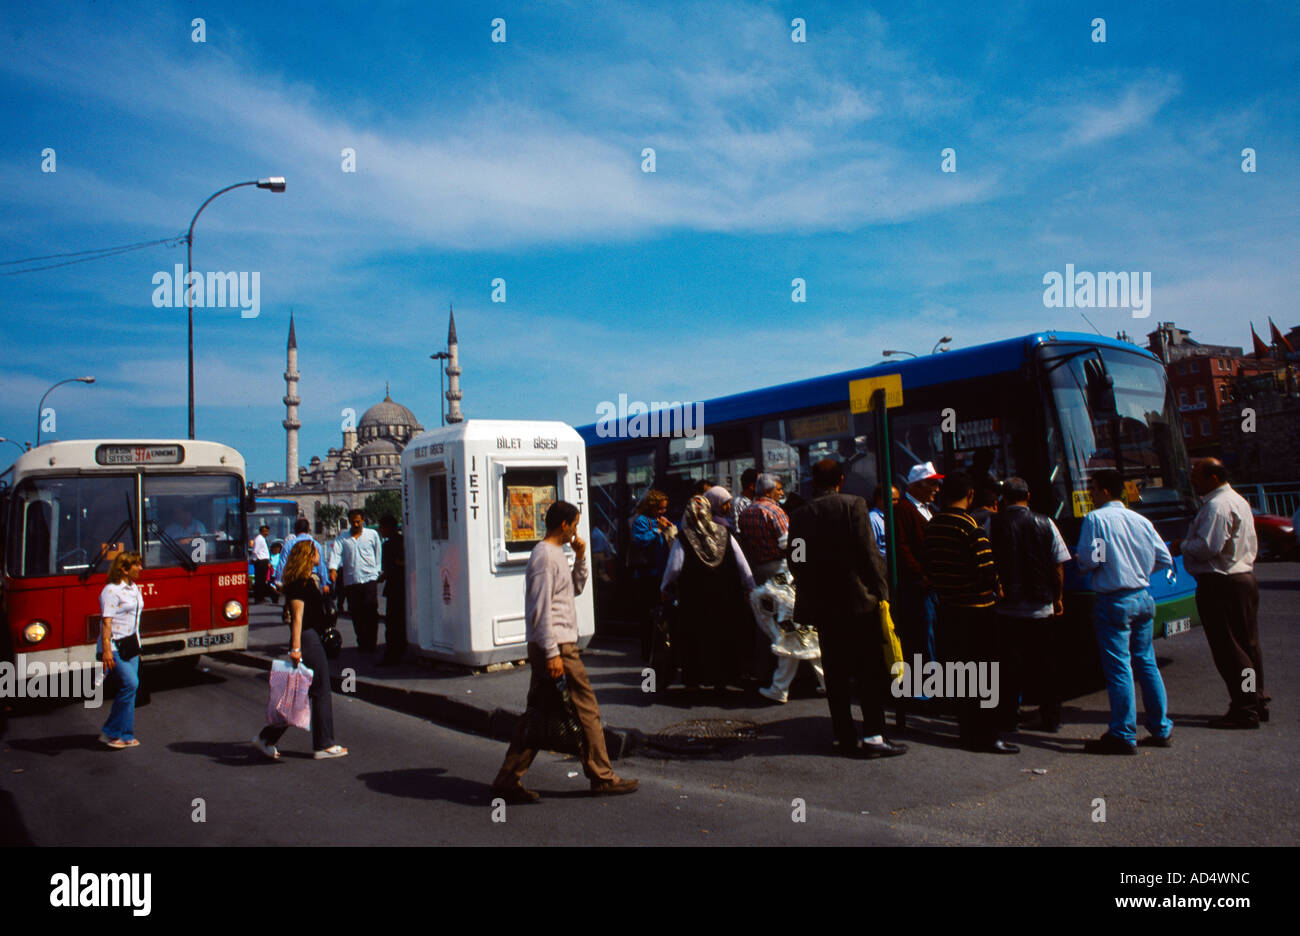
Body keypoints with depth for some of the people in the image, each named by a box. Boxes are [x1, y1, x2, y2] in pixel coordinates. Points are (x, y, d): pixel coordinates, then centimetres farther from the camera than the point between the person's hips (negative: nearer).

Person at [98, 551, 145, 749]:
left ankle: (124, 735, 13)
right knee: (130, 683, -15)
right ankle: (110, 732, -3)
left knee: (130, 686, 6)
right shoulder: (111, 591, -14)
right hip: (115, 645, -9)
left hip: (130, 645, 9)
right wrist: (106, 651, -26)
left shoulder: (134, 588, 12)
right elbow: (106, 622, -20)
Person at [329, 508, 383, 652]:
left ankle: (370, 644, -6)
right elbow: (336, 553, -3)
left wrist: (376, 571, 8)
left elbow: (378, 553, 14)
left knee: (370, 612, -10)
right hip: (350, 580, 2)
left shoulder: (372, 534, 9)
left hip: (369, 579, -2)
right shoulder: (342, 537, 10)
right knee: (356, 613, 5)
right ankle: (361, 643, 14)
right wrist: (333, 569, -20)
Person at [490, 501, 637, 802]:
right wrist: (552, 653, -22)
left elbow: (576, 588, 27)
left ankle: (508, 781, 12)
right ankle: (602, 778, 10)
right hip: (556, 645, -10)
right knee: (586, 708, -1)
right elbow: (541, 610, -19)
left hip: (557, 645, 10)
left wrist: (580, 559, 12)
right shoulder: (544, 555, -14)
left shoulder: (556, 553, 17)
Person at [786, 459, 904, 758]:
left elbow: (795, 562, 7)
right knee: (871, 670, 5)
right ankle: (873, 736, 3)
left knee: (835, 673, 9)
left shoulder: (798, 516, 5)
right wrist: (881, 591, -5)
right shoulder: (853, 505, -7)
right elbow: (869, 553, -11)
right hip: (858, 600, -4)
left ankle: (844, 736, 13)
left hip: (821, 606, 4)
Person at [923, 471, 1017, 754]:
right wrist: (995, 588, 1)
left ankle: (968, 733, 21)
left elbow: (928, 565, 10)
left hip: (948, 608, 7)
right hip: (977, 608, -7)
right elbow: (986, 568, -18)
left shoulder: (932, 525, 5)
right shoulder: (970, 525, -16)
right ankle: (986, 736, 5)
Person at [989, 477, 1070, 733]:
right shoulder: (1045, 524, -1)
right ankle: (1050, 718, 16)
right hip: (1041, 609, 1)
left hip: (1006, 609, -1)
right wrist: (1057, 597, 13)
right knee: (1045, 664, 11)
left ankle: (1008, 717, 10)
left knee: (1009, 664, 6)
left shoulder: (992, 525, -6)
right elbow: (1058, 565, 3)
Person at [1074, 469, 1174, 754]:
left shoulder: (1095, 519, -9)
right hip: (1142, 598, 7)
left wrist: (1078, 560, 7)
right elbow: (1165, 559, 9)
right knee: (1146, 662, 15)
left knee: (1118, 667, -4)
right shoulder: (1141, 520, 9)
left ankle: (1123, 735, 0)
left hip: (1113, 600, -7)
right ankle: (1160, 729, 22)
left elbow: (1089, 560, -15)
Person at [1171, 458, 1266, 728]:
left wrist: (1181, 546, -6)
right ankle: (1256, 702, 23)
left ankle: (1244, 710, -2)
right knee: (1249, 643, 15)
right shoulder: (1239, 501, 16)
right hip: (1245, 577, 11)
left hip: (1221, 584, -11)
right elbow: (1251, 544, 21)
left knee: (1228, 648, -5)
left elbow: (1207, 547, -24)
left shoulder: (1216, 506, -17)